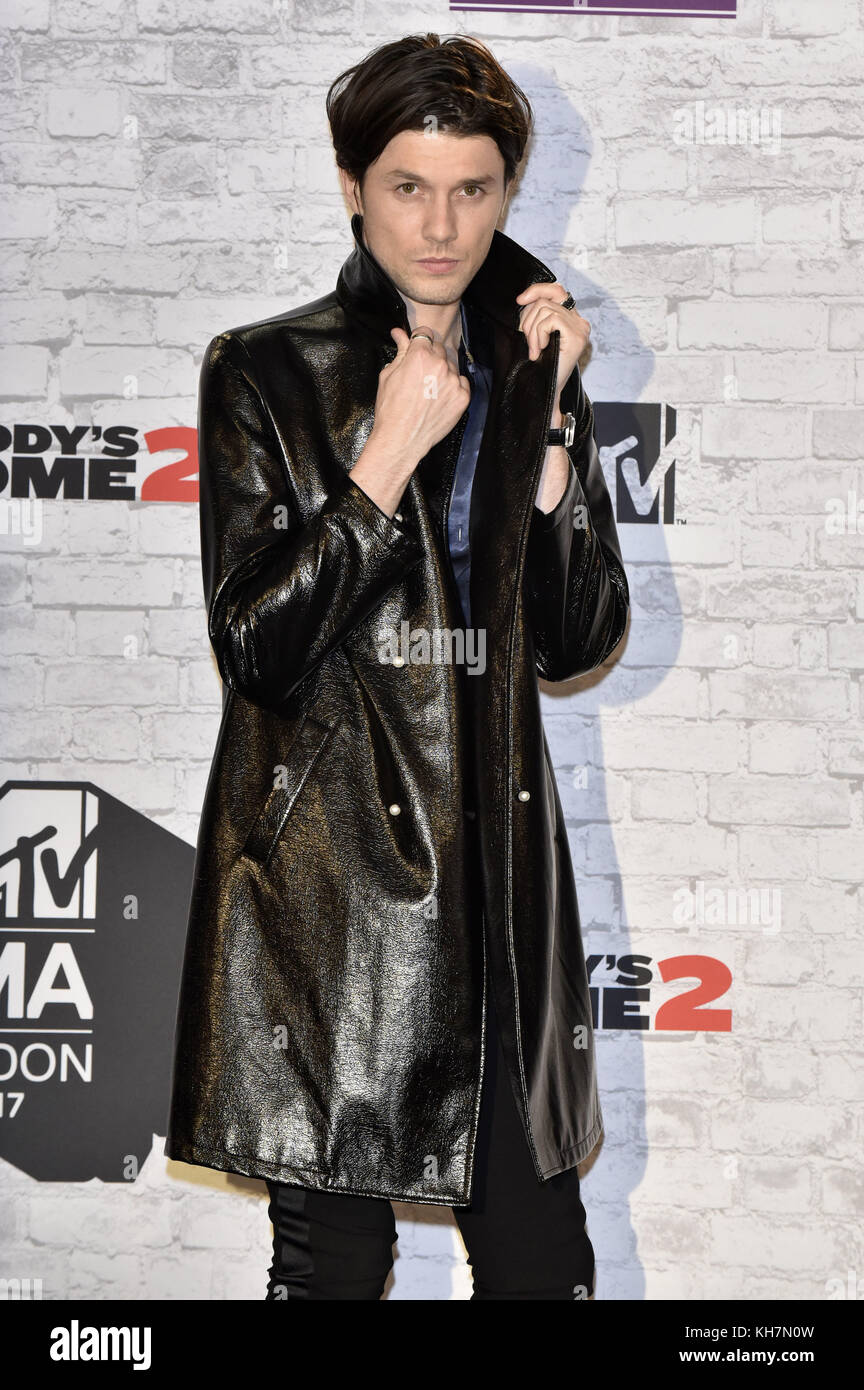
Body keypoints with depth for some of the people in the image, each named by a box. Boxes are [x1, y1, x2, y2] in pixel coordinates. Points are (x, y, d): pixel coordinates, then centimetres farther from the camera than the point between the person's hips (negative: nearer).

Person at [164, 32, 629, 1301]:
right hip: (323, 861, -3)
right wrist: (391, 454, -14)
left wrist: (544, 424, -4)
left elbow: (579, 642, 5)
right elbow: (258, 648, -9)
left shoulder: (530, 375, 11)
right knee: (335, 1251, 4)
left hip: (496, 851, 4)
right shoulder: (265, 374, -1)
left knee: (542, 1252, 7)